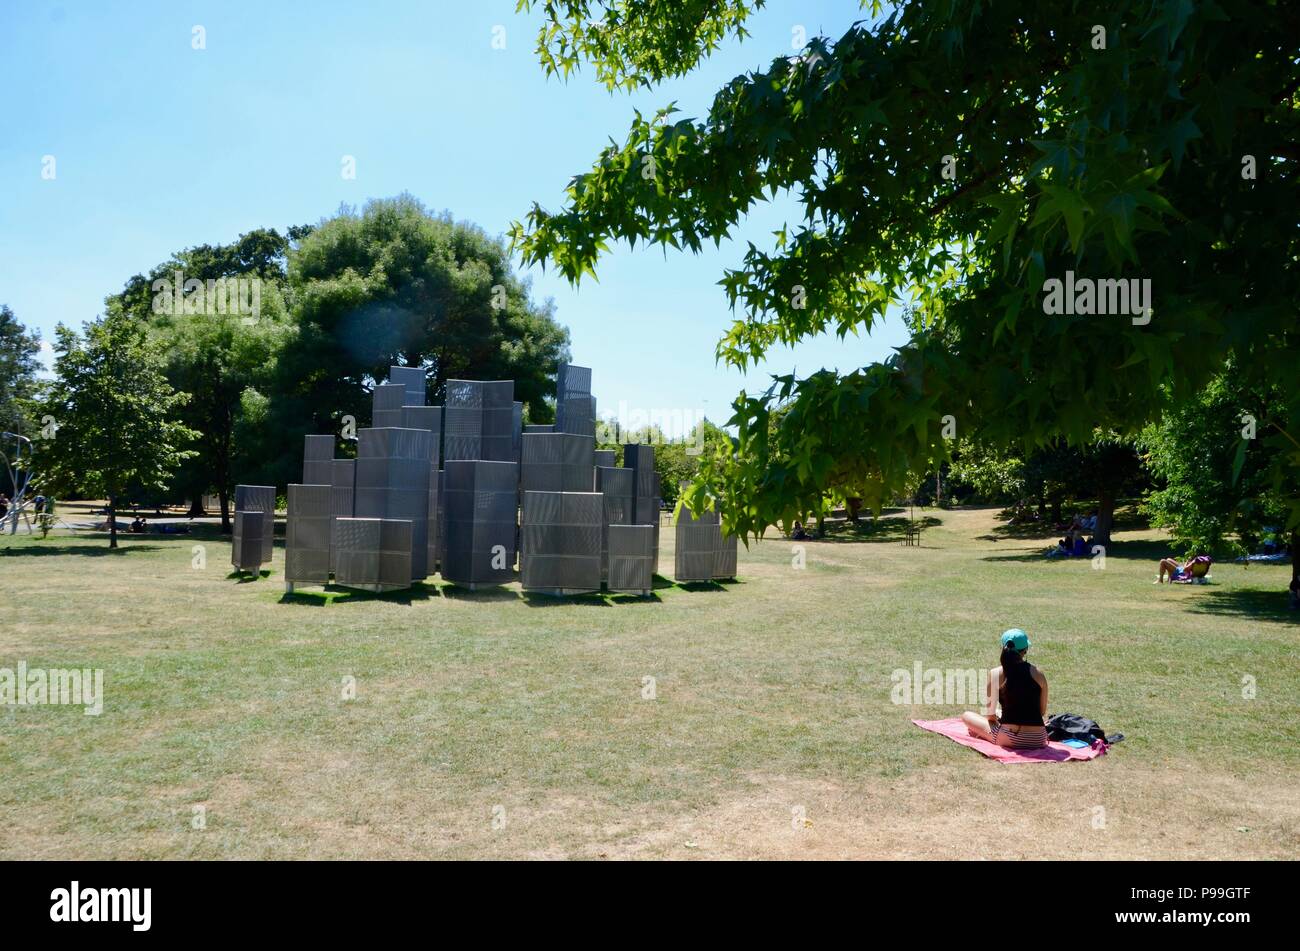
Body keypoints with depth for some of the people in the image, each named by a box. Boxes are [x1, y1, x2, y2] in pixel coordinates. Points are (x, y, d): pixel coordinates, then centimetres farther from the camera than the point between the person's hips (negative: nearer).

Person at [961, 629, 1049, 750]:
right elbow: (1043, 712, 8)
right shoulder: (1038, 673, 0)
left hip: (1009, 739, -3)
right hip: (1038, 740, 3)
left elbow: (990, 713, 0)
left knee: (966, 716, 17)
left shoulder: (995, 674, -6)